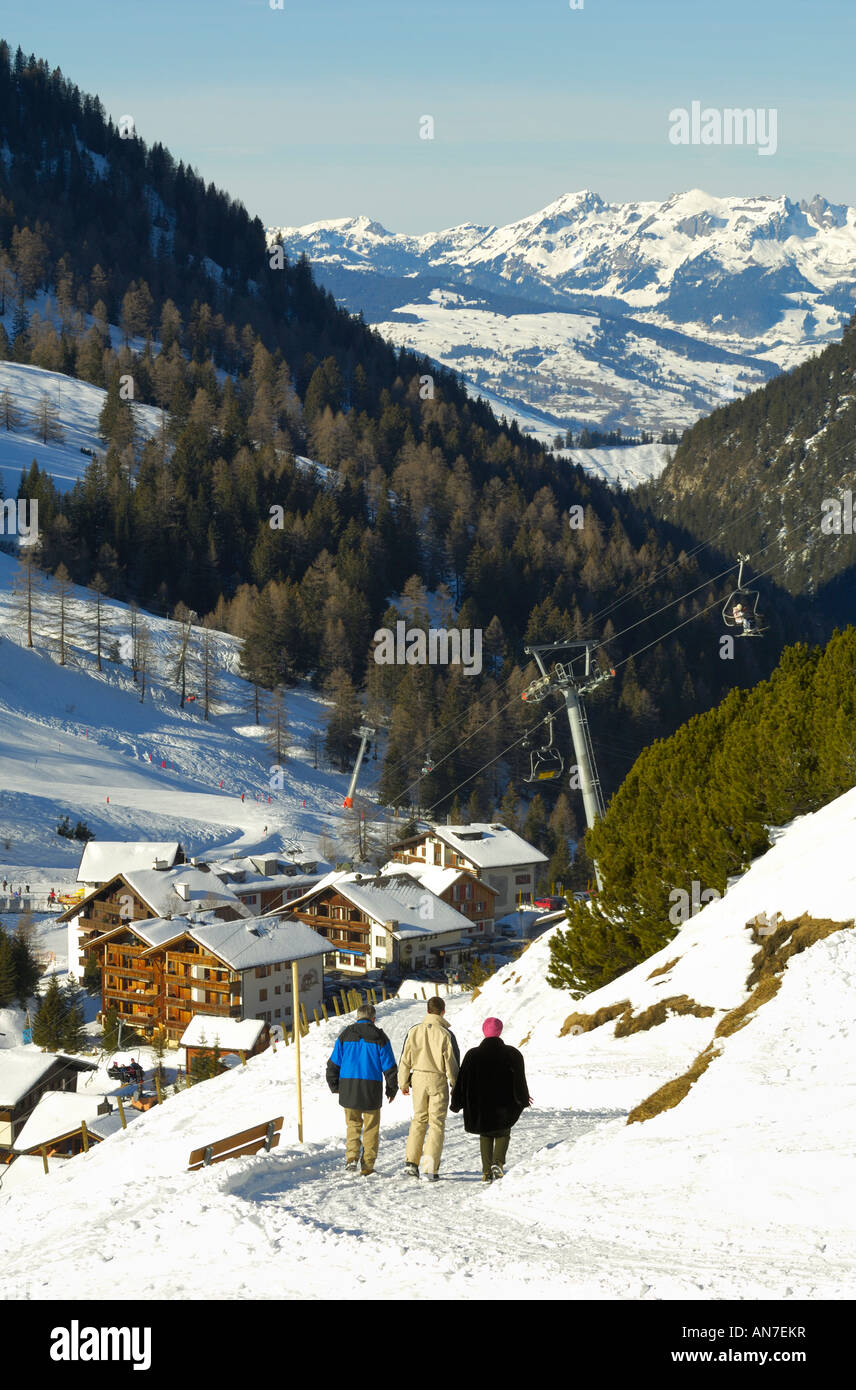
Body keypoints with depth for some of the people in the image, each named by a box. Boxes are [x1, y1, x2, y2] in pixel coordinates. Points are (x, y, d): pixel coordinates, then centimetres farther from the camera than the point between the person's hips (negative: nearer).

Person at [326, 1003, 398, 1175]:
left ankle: (351, 1157, -5)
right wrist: (392, 1089, 12)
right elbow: (389, 1066, 1)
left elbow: (334, 1063, 7)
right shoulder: (380, 1038, 0)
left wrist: (335, 1086, 18)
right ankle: (367, 1167, 7)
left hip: (348, 1085, 2)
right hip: (372, 1088, -2)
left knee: (353, 1125, 15)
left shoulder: (345, 1035, 6)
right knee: (371, 1129, 7)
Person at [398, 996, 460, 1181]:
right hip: (438, 1080, -3)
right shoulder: (446, 1034, -11)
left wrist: (403, 1083, 15)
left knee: (419, 1120, 17)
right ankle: (431, 1167, -1)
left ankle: (411, 1161, 8)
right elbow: (452, 1063, -8)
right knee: (437, 1123, 4)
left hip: (418, 1079, 3)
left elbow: (405, 1059, 4)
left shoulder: (414, 1031, 0)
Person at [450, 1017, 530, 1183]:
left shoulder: (472, 1055, -4)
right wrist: (523, 1099, 16)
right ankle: (498, 1162, -7)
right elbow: (519, 1081, 1)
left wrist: (456, 1104, 9)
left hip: (480, 1106, 1)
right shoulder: (511, 1054, -6)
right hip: (504, 1106, -1)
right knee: (503, 1133, 16)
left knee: (485, 1135, 15)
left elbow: (462, 1081, 0)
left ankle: (487, 1171, 7)